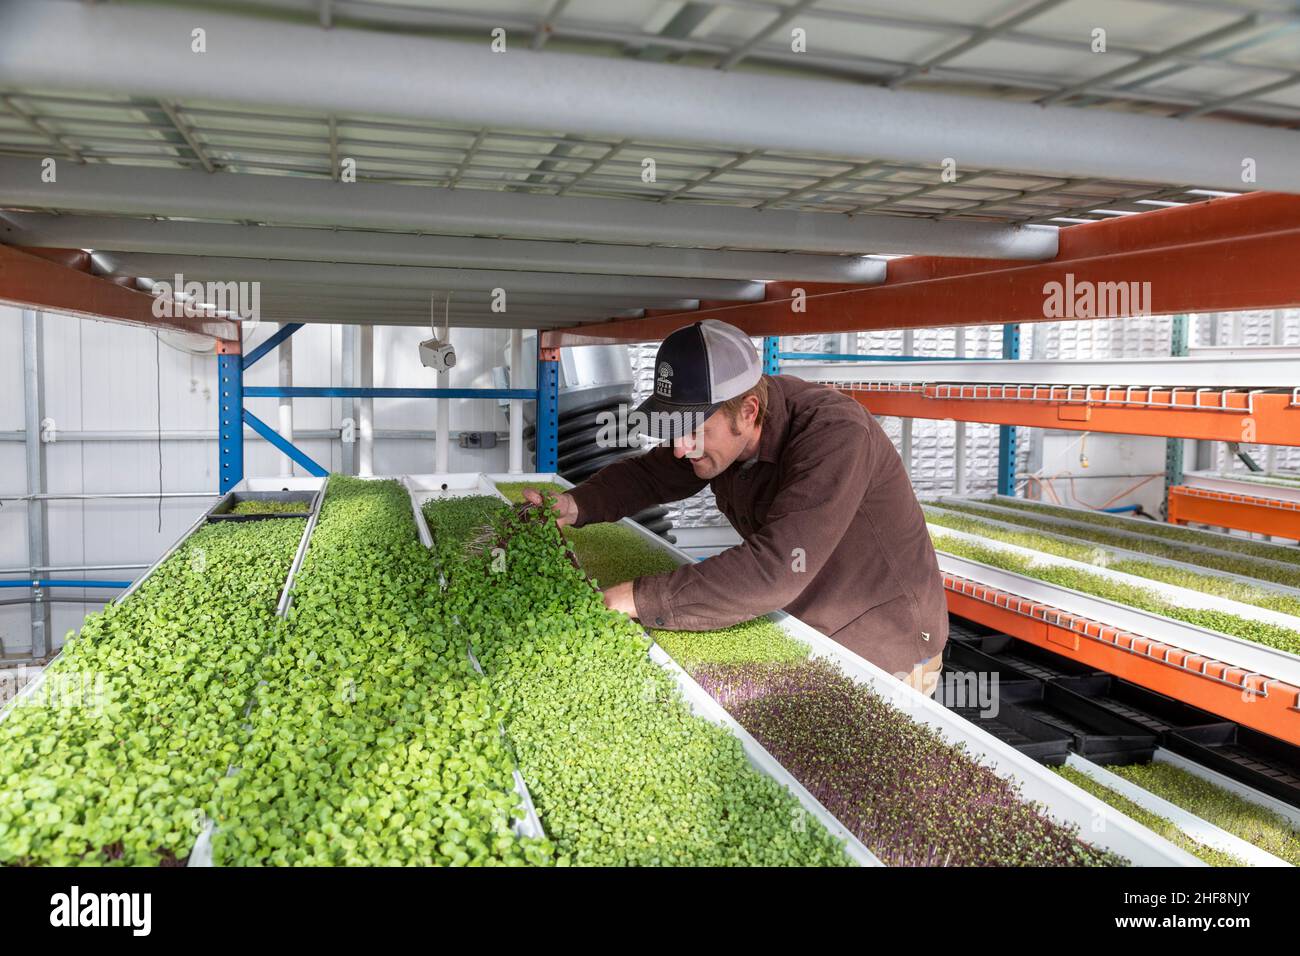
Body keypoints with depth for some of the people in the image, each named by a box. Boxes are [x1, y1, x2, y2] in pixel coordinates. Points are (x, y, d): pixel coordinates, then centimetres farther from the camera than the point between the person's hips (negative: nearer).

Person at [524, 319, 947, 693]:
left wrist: (639, 599, -40)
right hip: (803, 634, 7)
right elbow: (647, 473, 5)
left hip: (883, 654, -7)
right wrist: (576, 505, -16)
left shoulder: (832, 436, -35)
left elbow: (774, 571, -42)